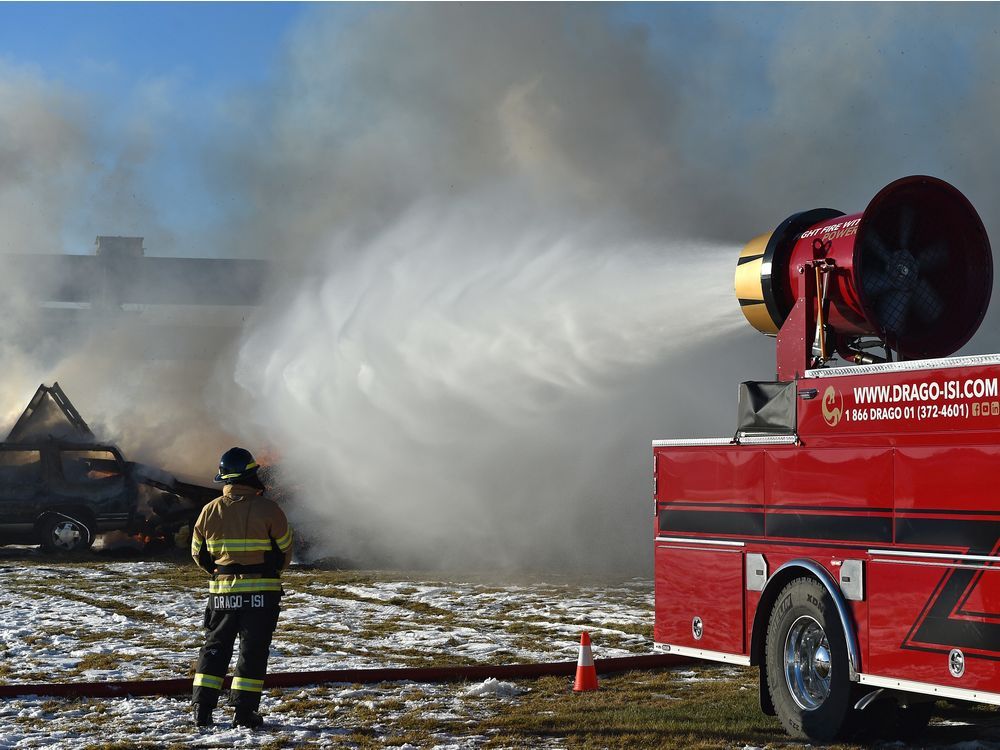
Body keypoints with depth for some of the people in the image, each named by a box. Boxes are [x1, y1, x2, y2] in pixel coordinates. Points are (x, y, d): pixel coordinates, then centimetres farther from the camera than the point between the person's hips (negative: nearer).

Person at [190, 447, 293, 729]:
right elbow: (285, 550, -2)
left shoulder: (210, 511, 0)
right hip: (261, 590, -3)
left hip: (222, 590, 3)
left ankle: (202, 708, 9)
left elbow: (198, 552, 9)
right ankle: (244, 711, 1)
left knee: (215, 646, 13)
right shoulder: (267, 509, -11)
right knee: (253, 649, 4)